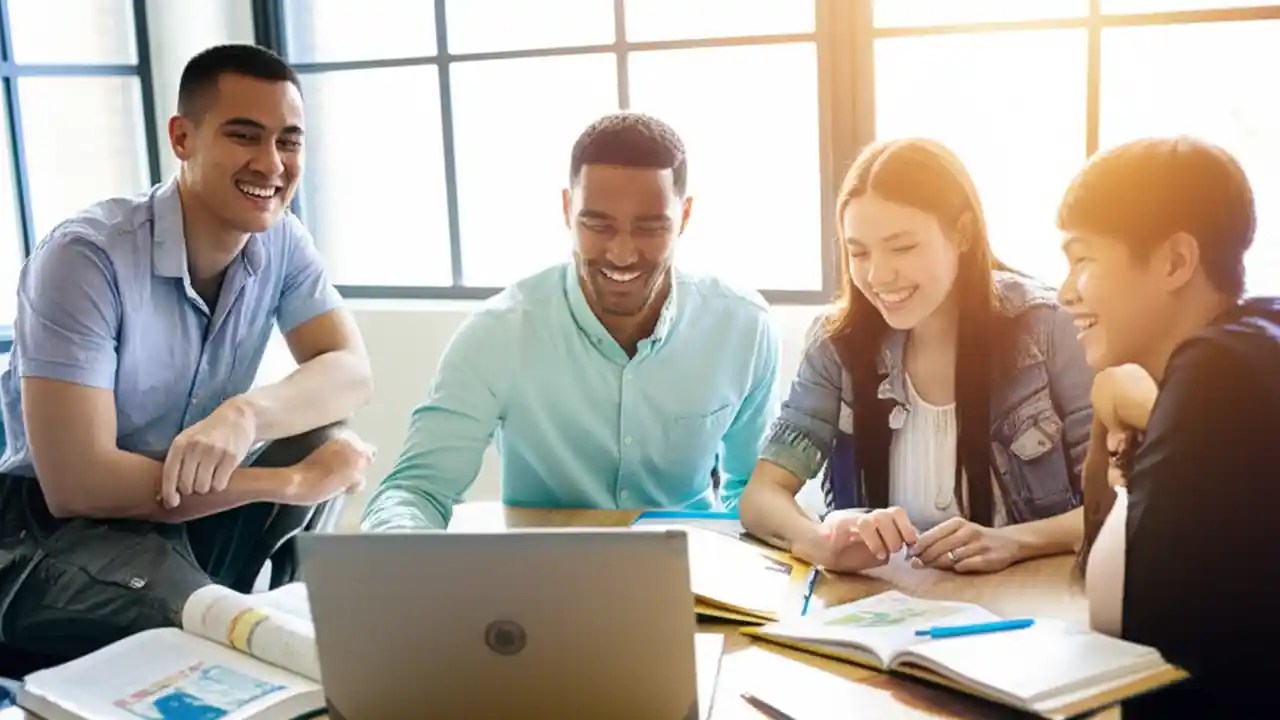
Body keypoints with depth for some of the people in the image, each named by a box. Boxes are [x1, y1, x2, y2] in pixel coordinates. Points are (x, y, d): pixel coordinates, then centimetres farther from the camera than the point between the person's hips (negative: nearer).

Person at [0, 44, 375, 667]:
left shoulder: (281, 240, -4)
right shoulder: (86, 257, -24)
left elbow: (352, 373, -12)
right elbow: (74, 484, -28)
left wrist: (245, 413, -34)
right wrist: (292, 483, -27)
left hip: (191, 510, 7)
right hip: (57, 532, -7)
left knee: (332, 437, -16)